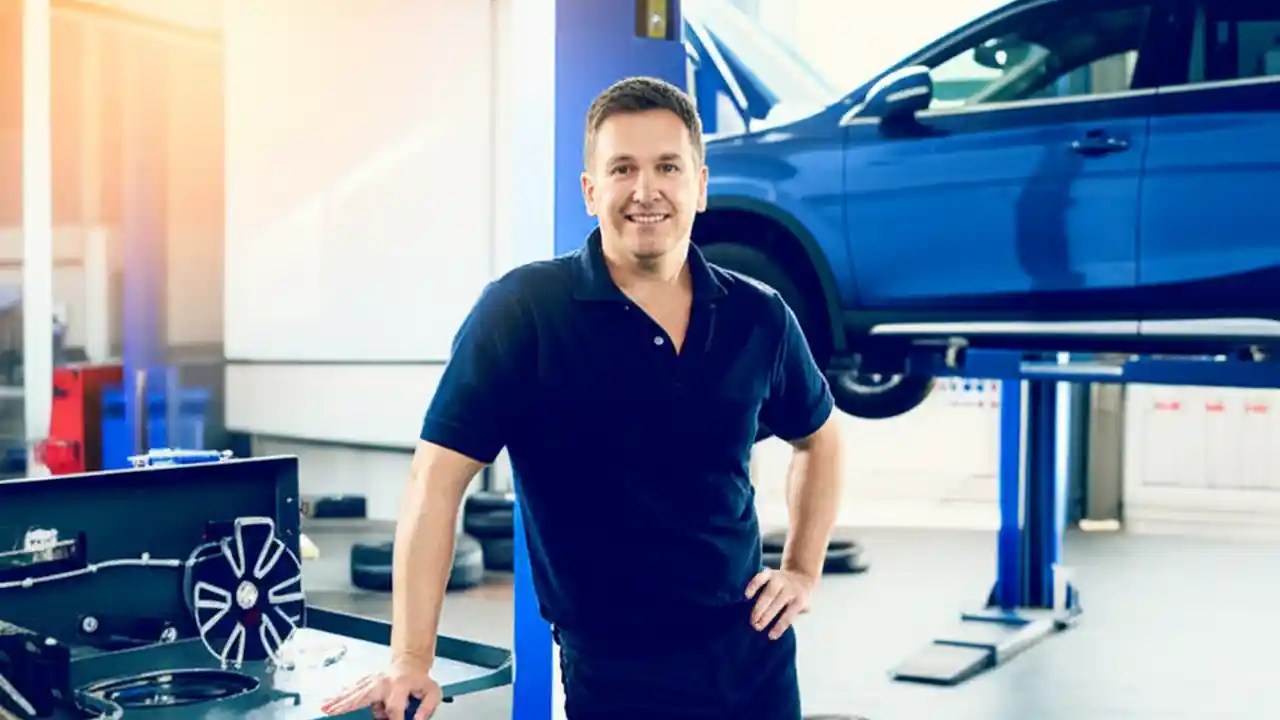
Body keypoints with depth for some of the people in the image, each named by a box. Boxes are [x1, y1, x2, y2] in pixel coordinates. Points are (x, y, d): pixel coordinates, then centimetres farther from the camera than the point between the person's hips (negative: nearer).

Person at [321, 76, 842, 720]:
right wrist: (410, 661, -22)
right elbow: (437, 479, -17)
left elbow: (817, 437, 17)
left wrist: (804, 570, 7)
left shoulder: (758, 316, -1)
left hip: (754, 652, 5)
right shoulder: (522, 310, -13)